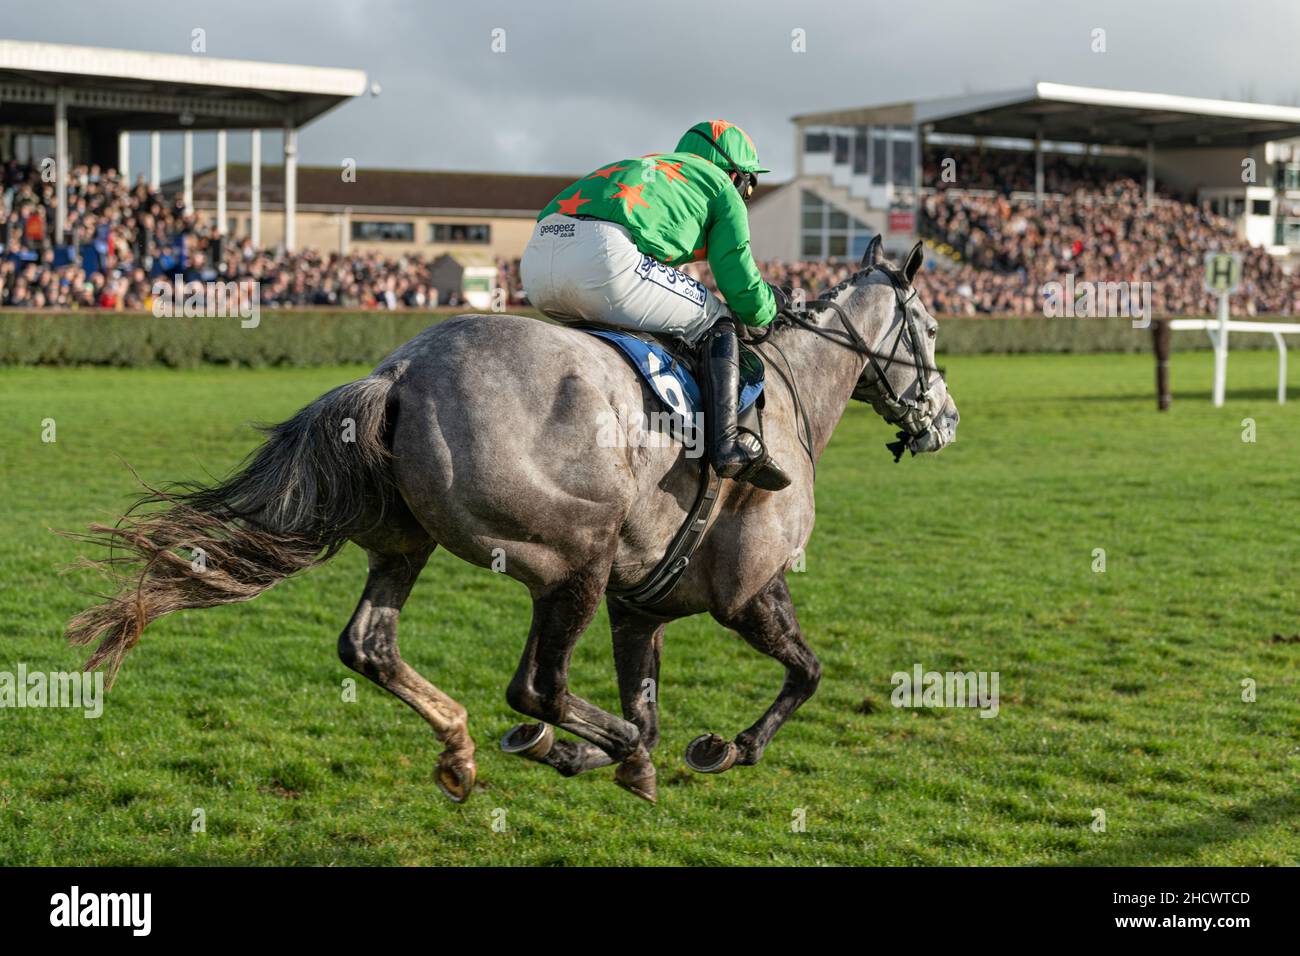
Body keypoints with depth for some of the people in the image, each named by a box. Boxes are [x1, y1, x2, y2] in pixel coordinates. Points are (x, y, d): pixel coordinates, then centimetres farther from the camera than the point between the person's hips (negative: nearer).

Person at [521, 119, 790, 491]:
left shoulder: (652, 168, 43)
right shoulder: (721, 187, 23)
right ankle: (728, 442, -6)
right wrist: (767, 313, 37)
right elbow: (740, 282, 15)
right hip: (604, 257, -7)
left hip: (535, 260, 7)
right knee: (717, 322, 12)